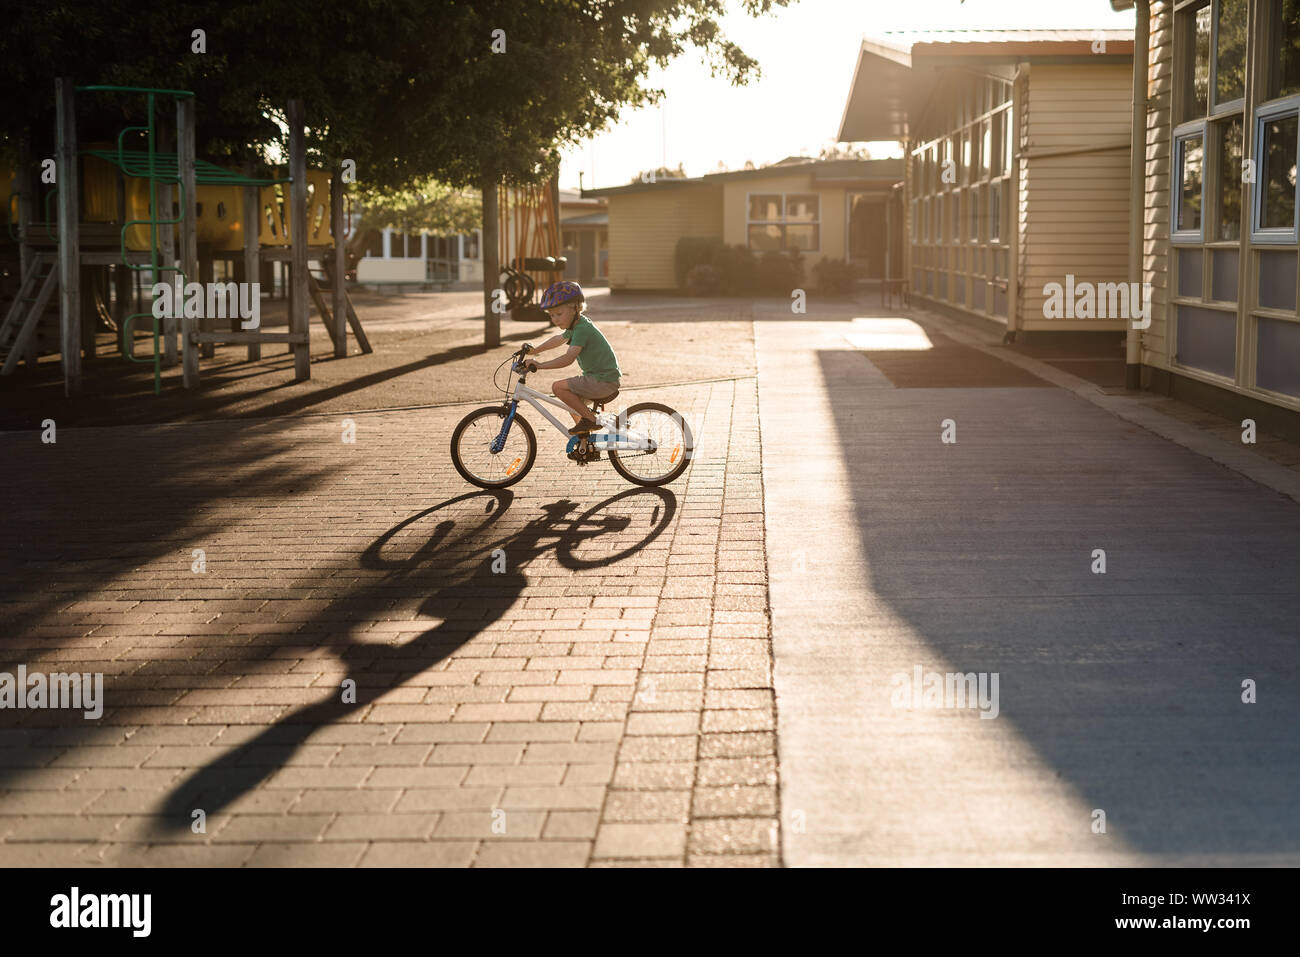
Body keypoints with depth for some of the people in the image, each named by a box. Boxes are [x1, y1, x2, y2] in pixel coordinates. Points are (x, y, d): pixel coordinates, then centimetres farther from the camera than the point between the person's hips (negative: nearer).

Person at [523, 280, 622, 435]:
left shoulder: (582, 329, -19)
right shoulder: (575, 325, 12)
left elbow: (568, 358, -31)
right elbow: (559, 339, 33)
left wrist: (540, 365, -31)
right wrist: (534, 350, 38)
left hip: (604, 381, -11)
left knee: (558, 387, -16)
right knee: (569, 398, 24)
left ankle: (591, 419, -10)